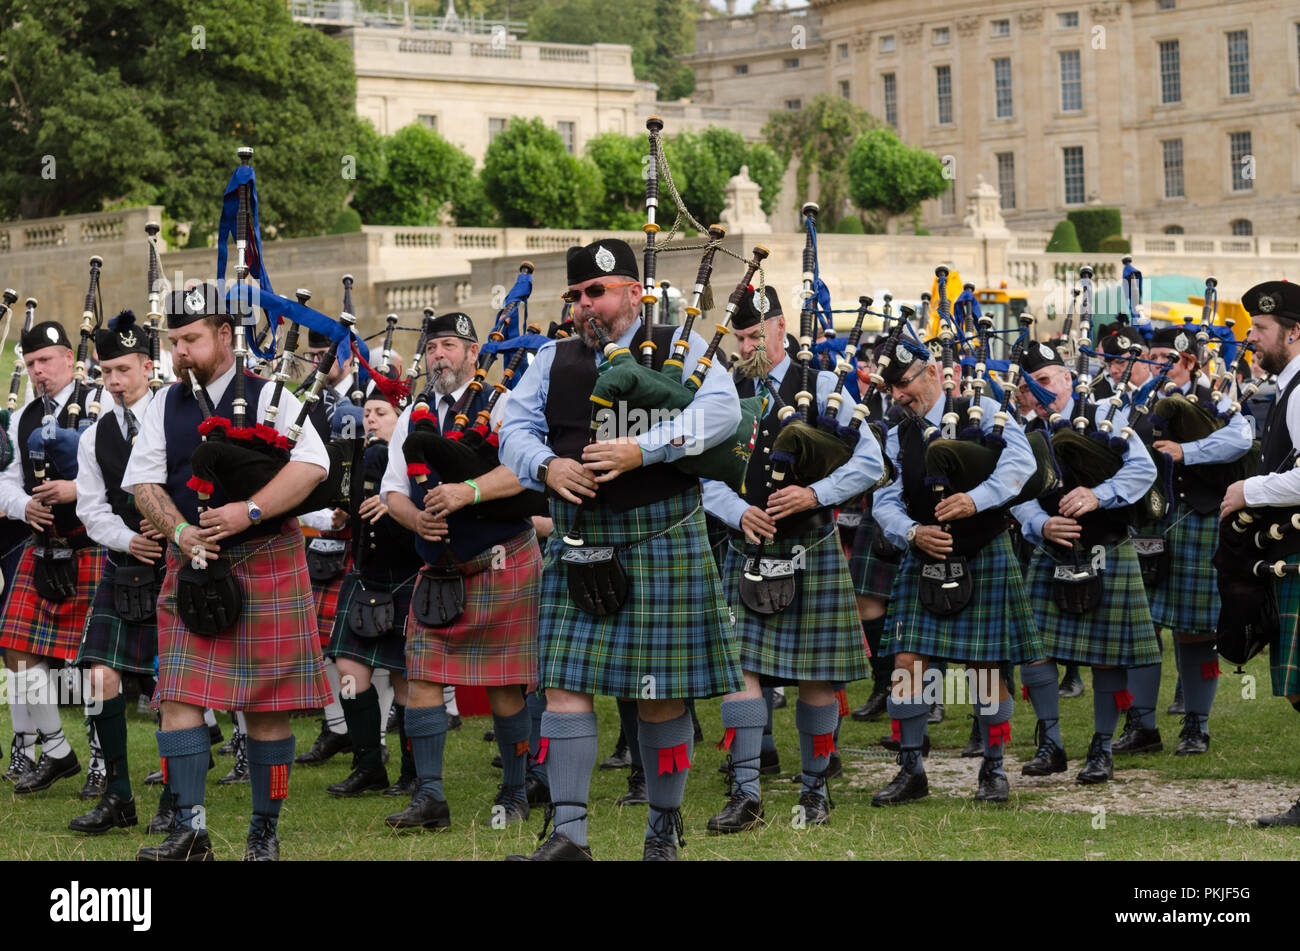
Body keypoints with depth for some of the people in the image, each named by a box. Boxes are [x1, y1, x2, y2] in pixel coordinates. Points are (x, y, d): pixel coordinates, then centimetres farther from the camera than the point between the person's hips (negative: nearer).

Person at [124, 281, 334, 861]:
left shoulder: (269, 397, -1)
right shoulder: (165, 406, 11)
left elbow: (312, 466, -12)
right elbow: (143, 482, 7)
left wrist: (249, 512, -22)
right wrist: (178, 531, -11)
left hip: (266, 567, -3)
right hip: (190, 569, 3)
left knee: (266, 705, 1)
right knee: (178, 697, -6)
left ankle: (265, 832, 10)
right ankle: (189, 830, -4)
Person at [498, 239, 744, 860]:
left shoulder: (679, 348, 4)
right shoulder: (552, 361, 14)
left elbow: (721, 410, -12)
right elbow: (516, 431, 8)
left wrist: (643, 448, -22)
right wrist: (548, 466, -14)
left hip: (661, 541, -3)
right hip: (577, 545, 3)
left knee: (661, 692, 2)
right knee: (565, 684, -5)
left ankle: (664, 828, 17)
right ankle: (568, 833, -3)